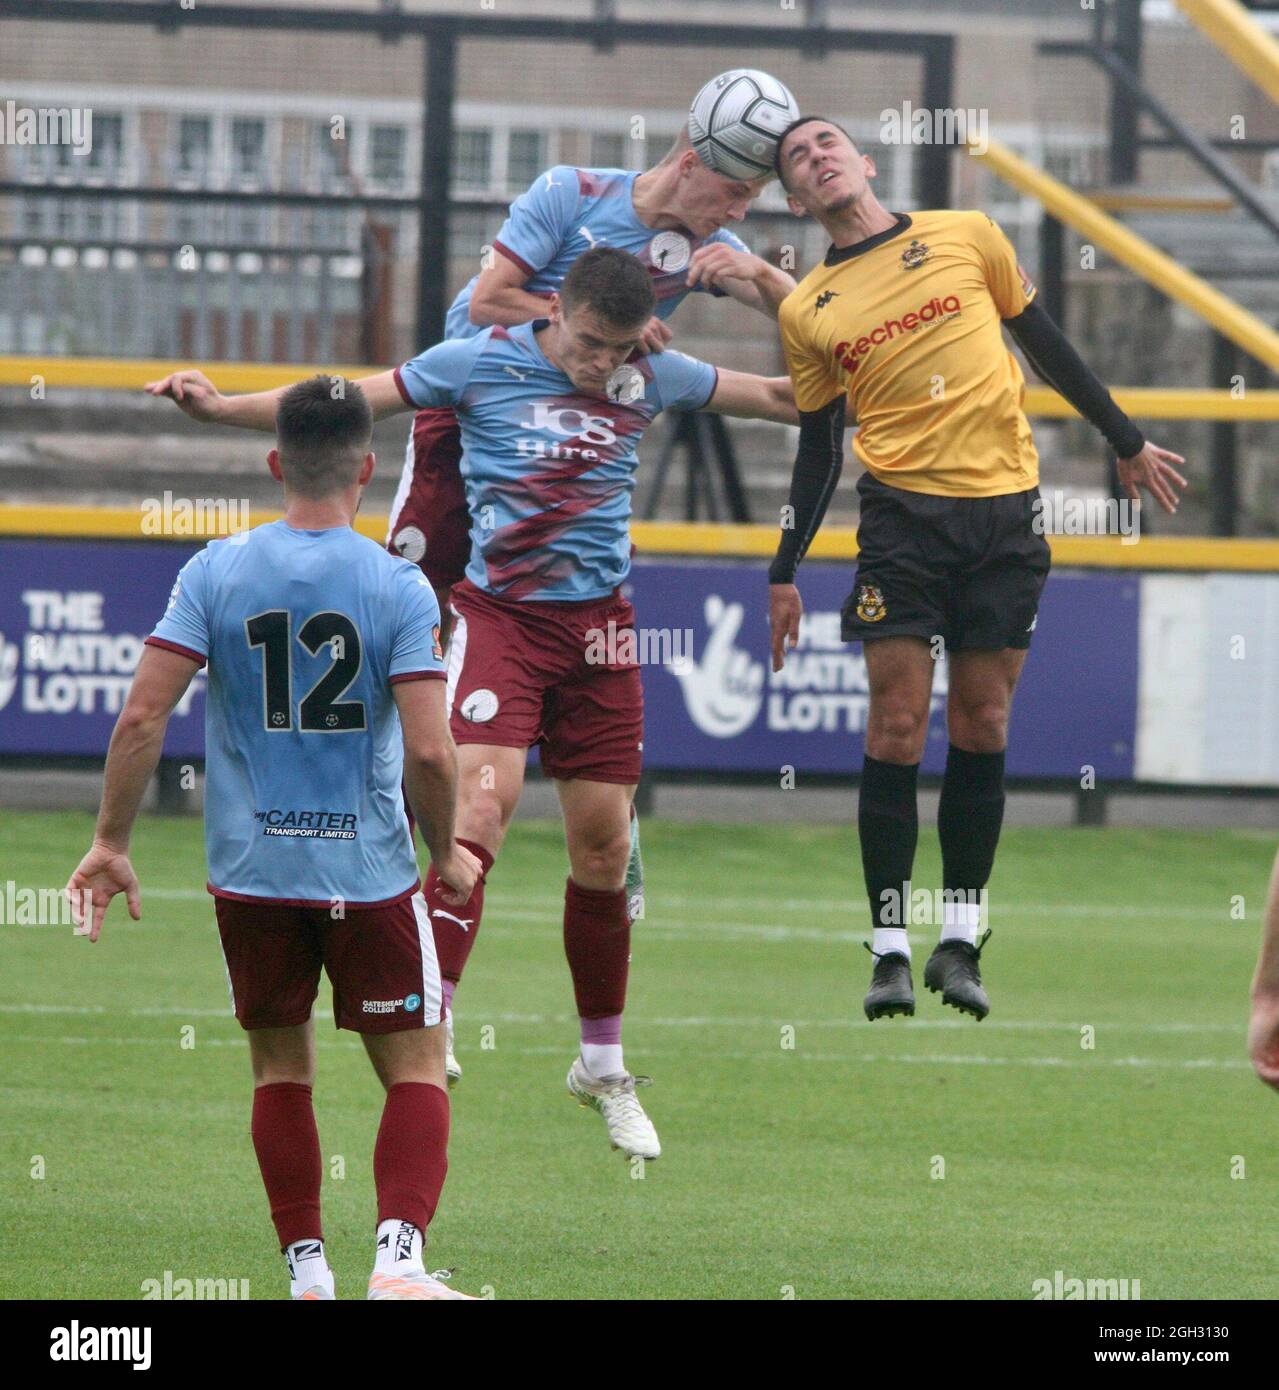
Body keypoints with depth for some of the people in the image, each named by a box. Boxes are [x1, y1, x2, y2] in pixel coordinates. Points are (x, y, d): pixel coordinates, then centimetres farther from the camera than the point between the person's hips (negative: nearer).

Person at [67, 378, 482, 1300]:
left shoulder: (215, 574, -3)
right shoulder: (399, 586, -9)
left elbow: (142, 717, -8)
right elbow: (429, 750, -14)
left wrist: (111, 844, 2)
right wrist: (448, 855, 3)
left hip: (251, 873, 2)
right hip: (369, 870, -2)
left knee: (280, 1070, 16)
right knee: (416, 1070, 5)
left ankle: (307, 1269, 17)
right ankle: (398, 1258, -12)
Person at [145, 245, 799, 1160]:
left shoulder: (652, 379, 6)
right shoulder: (482, 363, -4)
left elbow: (780, 397, 20)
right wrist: (220, 407, -14)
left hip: (599, 629, 4)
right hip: (500, 613, -4)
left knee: (604, 848, 7)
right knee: (482, 804, -22)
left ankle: (603, 1065, 23)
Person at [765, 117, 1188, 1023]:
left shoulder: (967, 237, 6)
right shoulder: (808, 311, 8)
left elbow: (1046, 343, 15)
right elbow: (818, 448, 14)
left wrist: (1126, 441, 19)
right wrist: (786, 571, 11)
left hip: (1006, 507, 0)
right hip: (903, 513, 0)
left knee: (982, 726, 1)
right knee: (897, 726, -7)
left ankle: (961, 940, 8)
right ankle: (890, 950, -3)